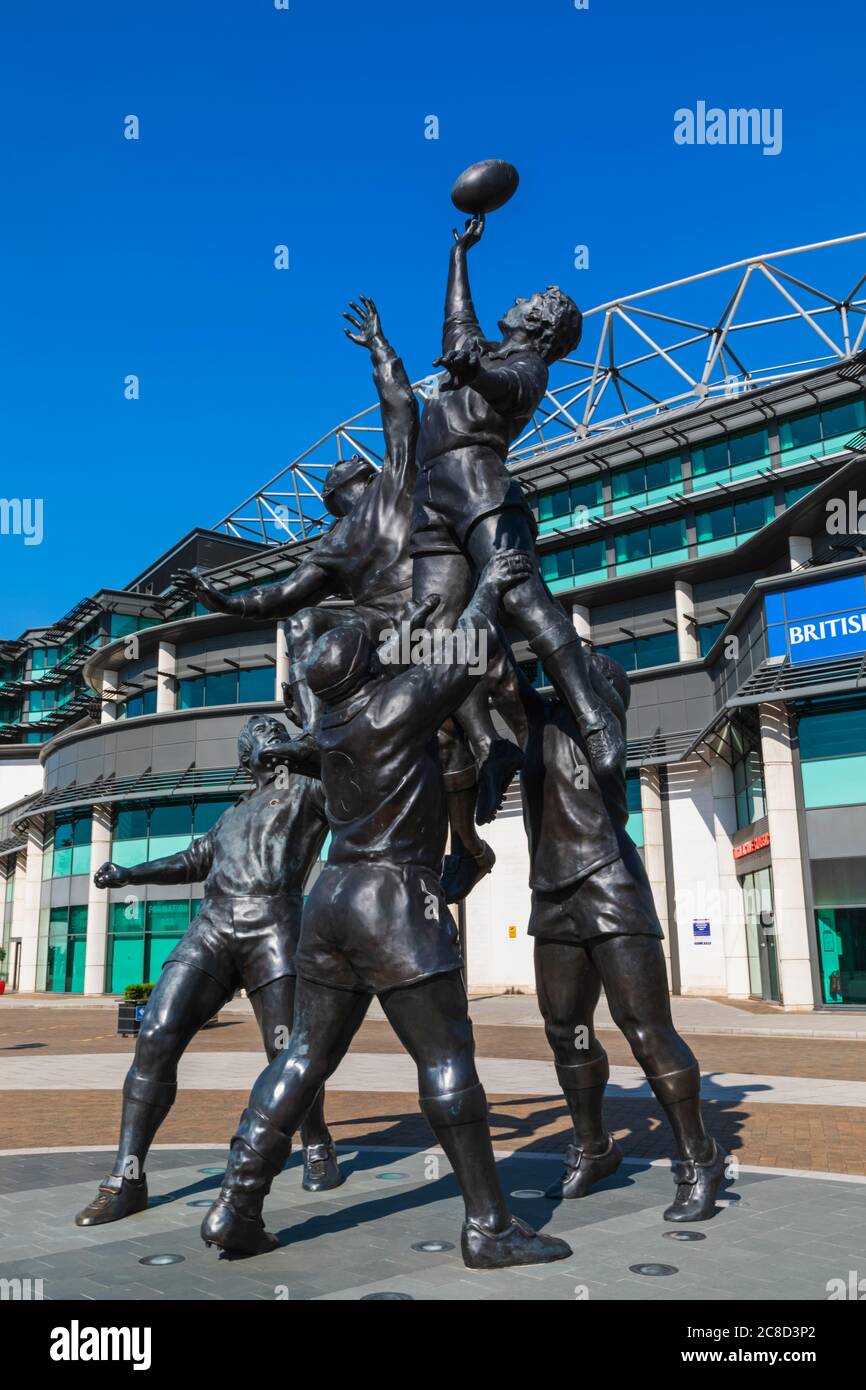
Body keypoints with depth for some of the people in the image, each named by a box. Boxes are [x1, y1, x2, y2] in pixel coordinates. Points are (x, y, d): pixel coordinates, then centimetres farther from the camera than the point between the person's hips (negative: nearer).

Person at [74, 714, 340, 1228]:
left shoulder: (307, 785, 16)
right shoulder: (234, 815, 33)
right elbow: (194, 862, 41)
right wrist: (128, 874, 33)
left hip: (273, 932, -4)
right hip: (211, 931, 5)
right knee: (155, 1041, -10)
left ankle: (319, 1150, 22)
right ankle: (127, 1181, -4)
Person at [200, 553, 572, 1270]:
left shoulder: (336, 719, 12)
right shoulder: (396, 708, -10)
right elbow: (463, 660, -1)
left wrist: (410, 624, 32)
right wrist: (488, 591, 13)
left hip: (333, 898, 8)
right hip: (396, 905, -8)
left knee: (305, 1057, 11)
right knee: (448, 1063, -2)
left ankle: (235, 1207, 10)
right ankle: (490, 1226, 3)